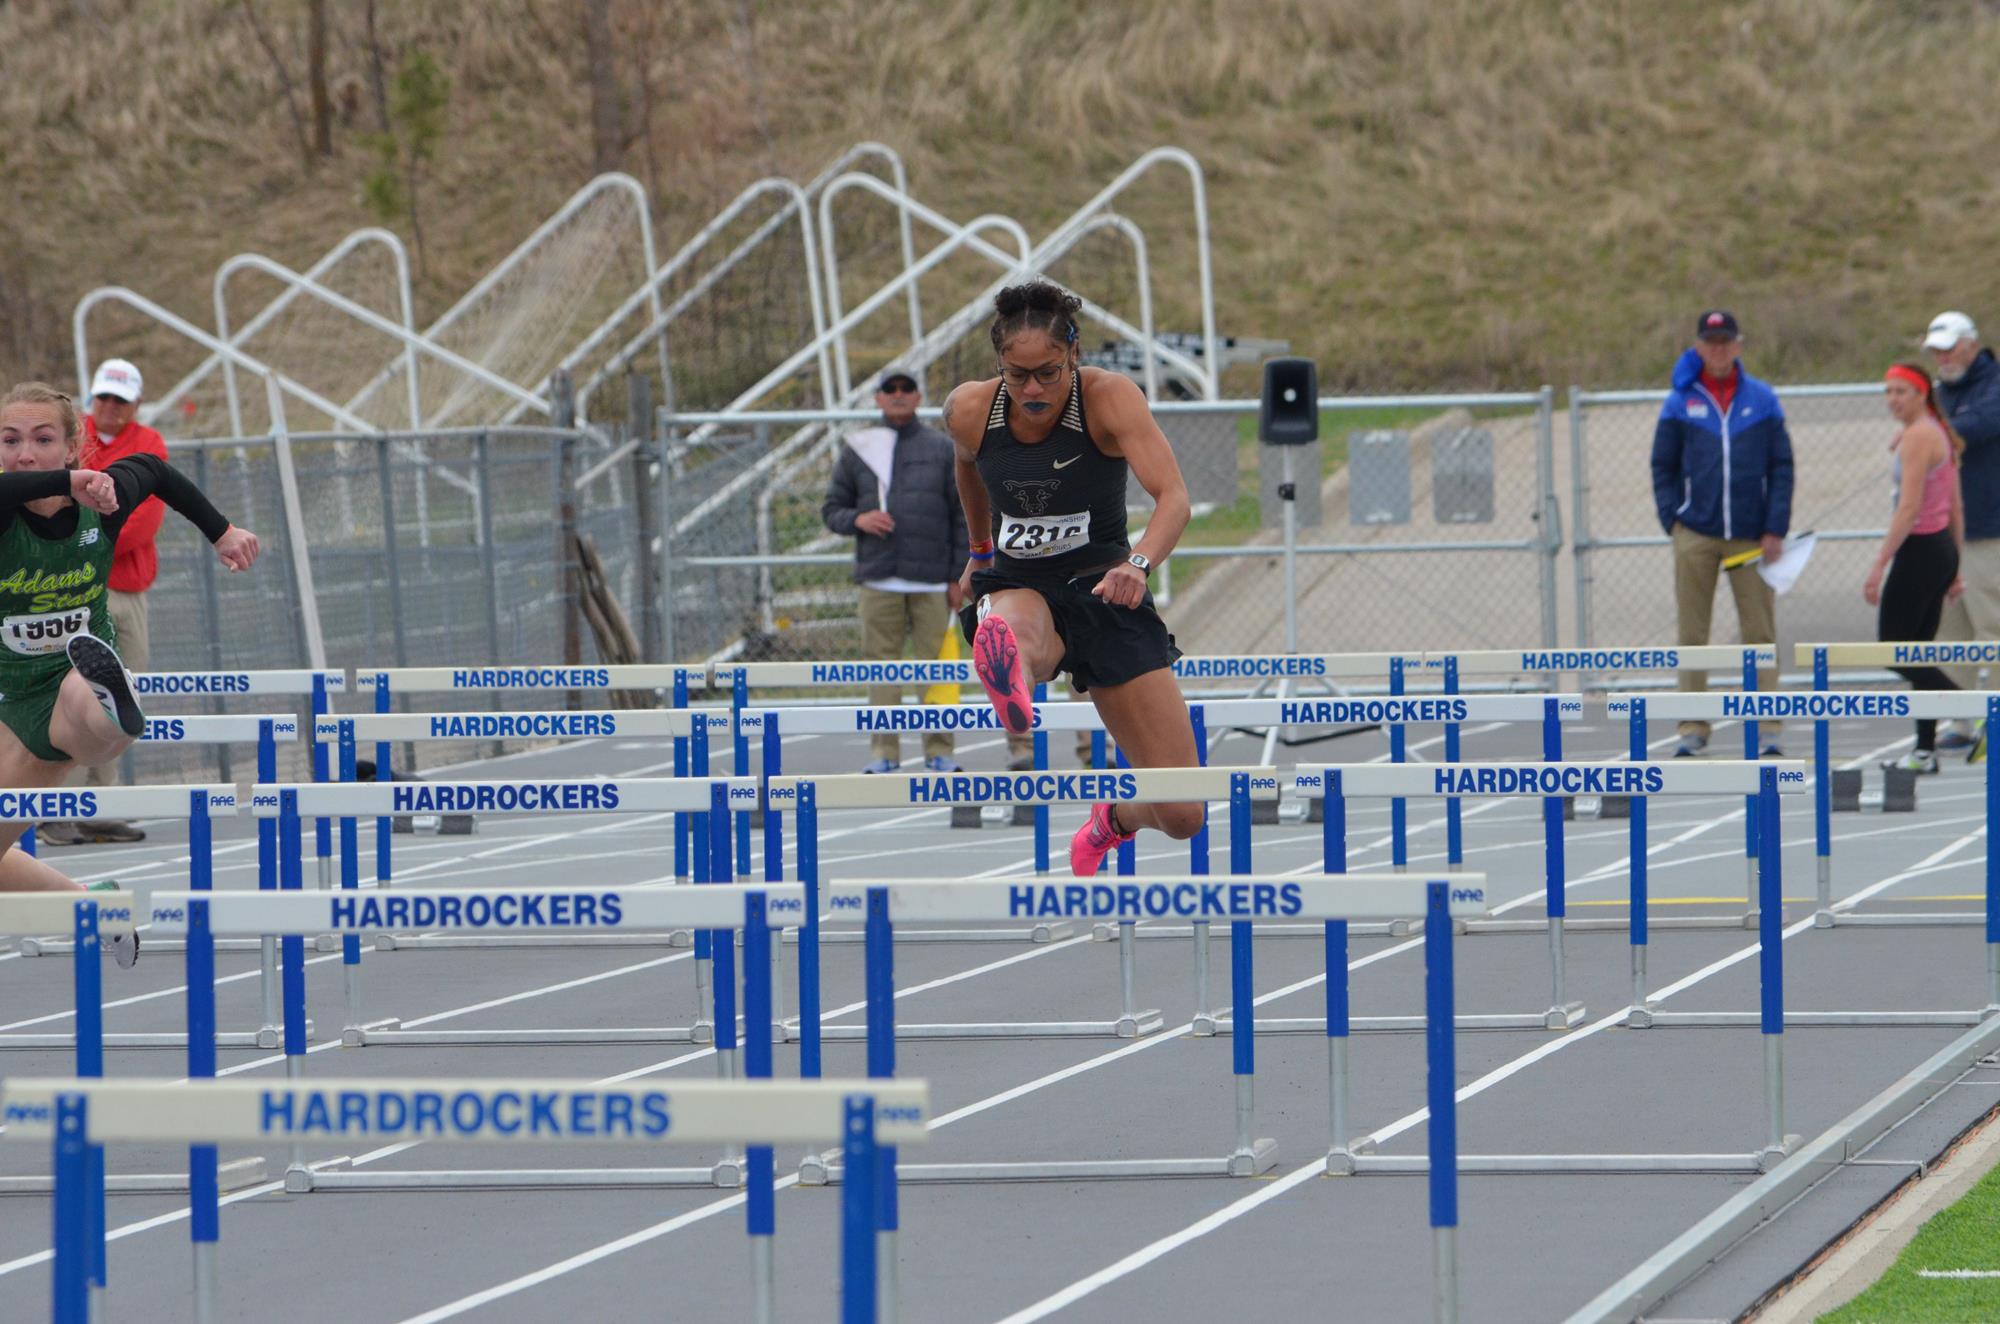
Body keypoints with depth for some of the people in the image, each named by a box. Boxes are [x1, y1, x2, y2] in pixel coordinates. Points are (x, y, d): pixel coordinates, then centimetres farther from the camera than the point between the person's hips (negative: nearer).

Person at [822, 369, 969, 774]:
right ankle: (884, 751, 2)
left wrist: (959, 577, 2)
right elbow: (831, 509, 14)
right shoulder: (858, 449, 11)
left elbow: (962, 516, 8)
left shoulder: (942, 448, 9)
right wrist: (858, 519, -9)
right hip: (878, 580, 1)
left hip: (931, 581, -1)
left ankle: (939, 751, 3)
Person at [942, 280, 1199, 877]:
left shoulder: (1109, 397, -16)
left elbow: (1173, 497, -28)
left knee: (1181, 817, -2)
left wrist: (1139, 562, -48)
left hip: (1104, 589, 0)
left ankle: (1113, 818, 33)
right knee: (1014, 633, -44)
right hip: (1017, 587, 0)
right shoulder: (969, 411, -7)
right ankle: (1012, 691, -81)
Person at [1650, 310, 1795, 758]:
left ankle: (1767, 727, 1)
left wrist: (1775, 528, -3)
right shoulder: (1680, 402, 6)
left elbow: (1781, 467, 6)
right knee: (1692, 635, 1)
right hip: (1695, 535, 0)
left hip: (1751, 536, 0)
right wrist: (1673, 518, -4)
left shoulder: (1762, 400, 6)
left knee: (1760, 632, -1)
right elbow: (1663, 466, 9)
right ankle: (1692, 728, 6)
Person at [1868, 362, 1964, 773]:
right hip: (1942, 548, 10)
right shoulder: (1940, 434, 14)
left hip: (1918, 550, -10)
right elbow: (1956, 508, 18)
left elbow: (1909, 508, -21)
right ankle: (1925, 751, 13)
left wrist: (1879, 565, -21)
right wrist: (1955, 564, 22)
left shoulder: (1916, 436, -15)